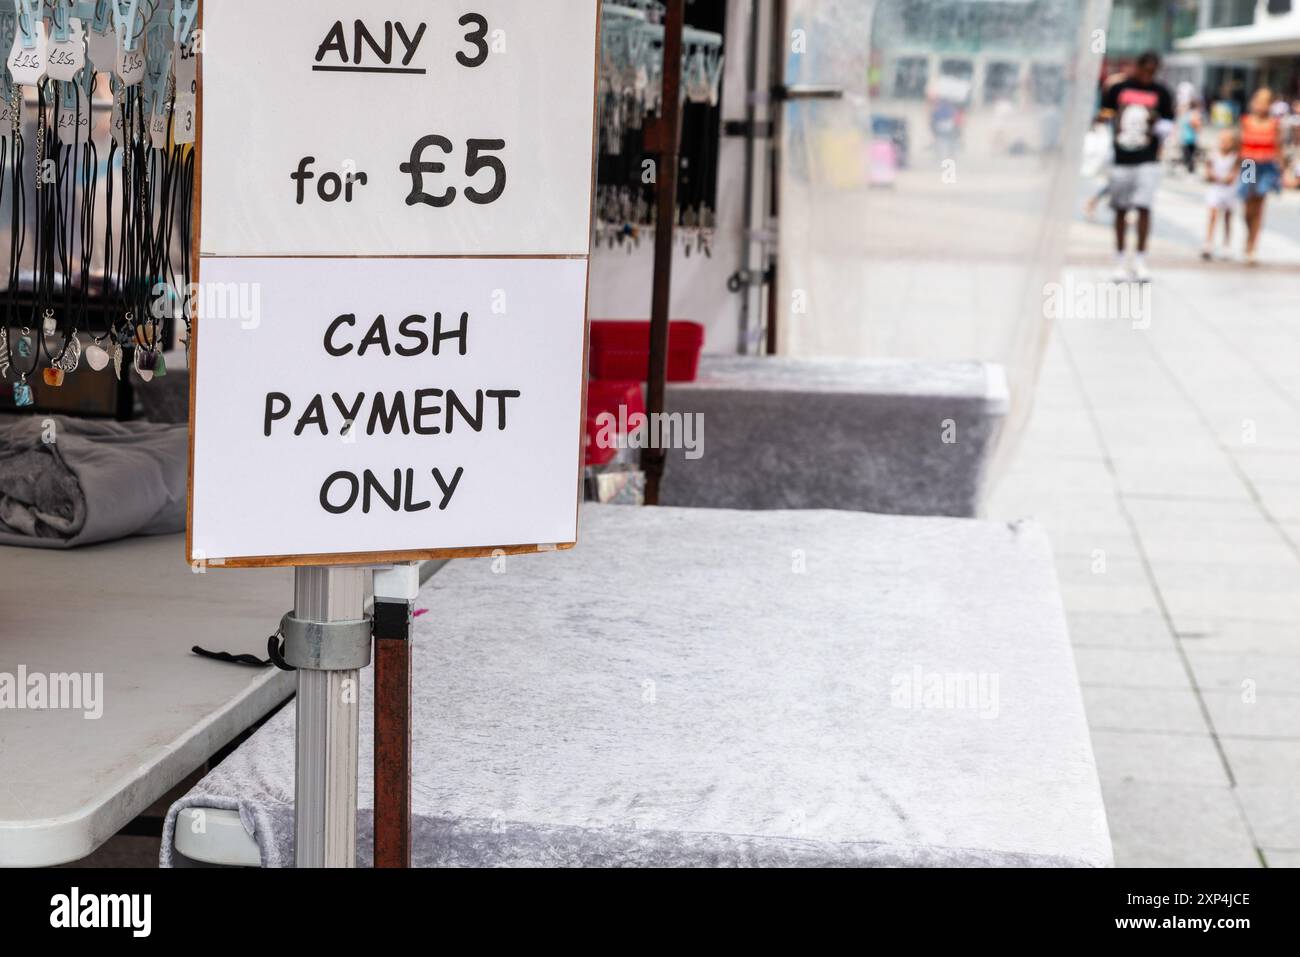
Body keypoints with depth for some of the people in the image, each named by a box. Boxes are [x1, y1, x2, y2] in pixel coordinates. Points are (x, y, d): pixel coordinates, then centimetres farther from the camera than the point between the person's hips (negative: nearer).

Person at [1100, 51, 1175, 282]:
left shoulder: (1161, 93, 3)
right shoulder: (1119, 88, 4)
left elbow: (1168, 126, 6)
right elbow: (1104, 112, 15)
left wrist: (1157, 123, -13)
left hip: (1148, 161, -1)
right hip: (1121, 159, 1)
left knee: (1144, 208, -10)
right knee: (1121, 210, 5)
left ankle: (1140, 260, -4)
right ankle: (1120, 261, 14)